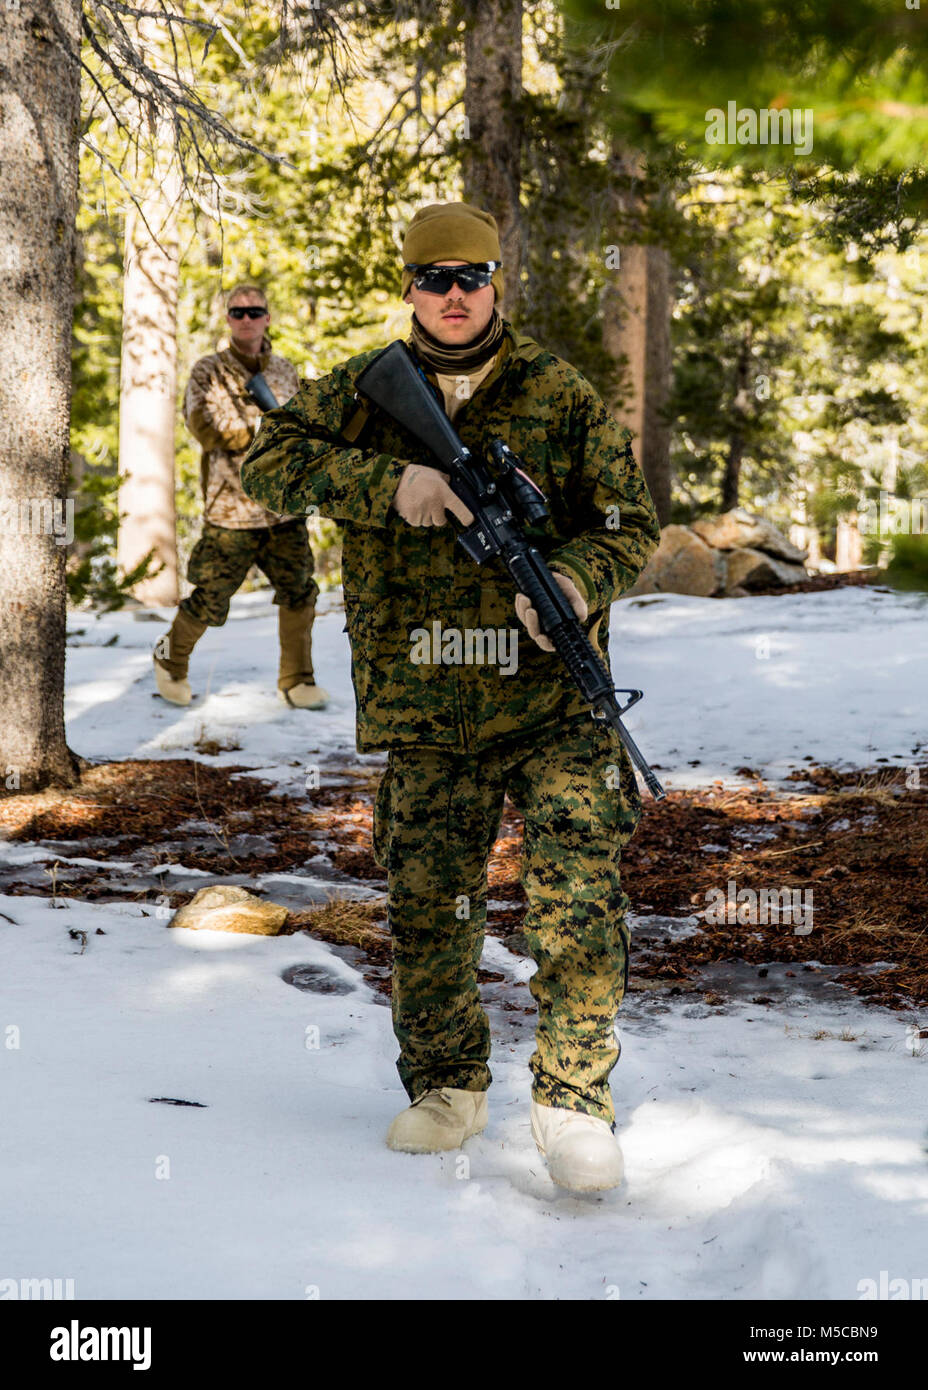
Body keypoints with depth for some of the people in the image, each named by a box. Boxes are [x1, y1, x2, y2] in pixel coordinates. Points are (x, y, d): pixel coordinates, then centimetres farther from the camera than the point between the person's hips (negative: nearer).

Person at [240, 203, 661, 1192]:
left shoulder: (561, 396, 4)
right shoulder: (364, 394, 8)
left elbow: (631, 524, 4)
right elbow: (268, 461, -4)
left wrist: (578, 581, -18)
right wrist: (388, 483, -18)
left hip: (553, 700, -2)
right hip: (424, 707, 2)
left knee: (577, 895, -12)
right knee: (427, 905, 8)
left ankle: (573, 1100, -1)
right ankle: (446, 1088, 26)